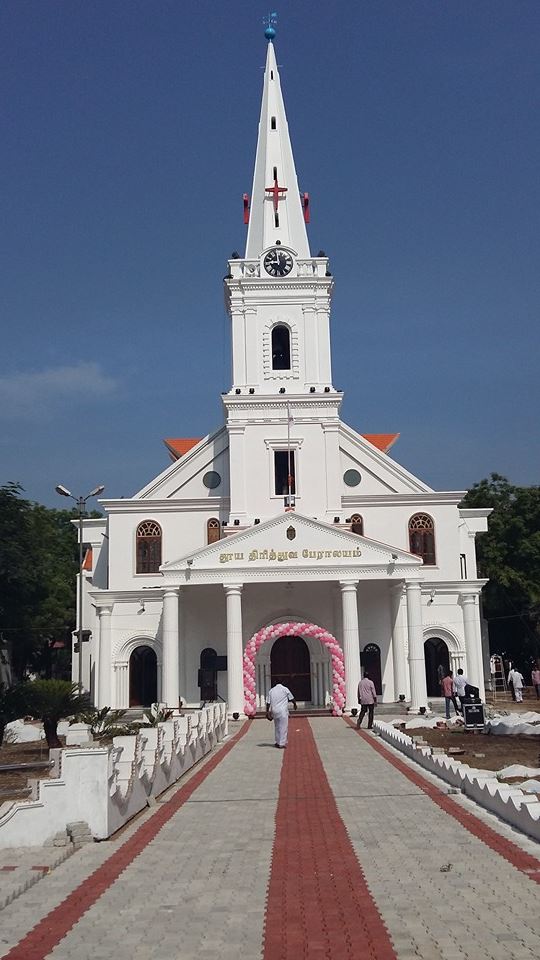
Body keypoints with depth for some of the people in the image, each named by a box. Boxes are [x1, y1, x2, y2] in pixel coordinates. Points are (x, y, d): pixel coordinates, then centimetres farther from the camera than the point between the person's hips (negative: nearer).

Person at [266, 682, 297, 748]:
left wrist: (267, 712, 11)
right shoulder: (285, 689, 1)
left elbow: (268, 702, 7)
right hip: (283, 711, -4)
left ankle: (278, 742, 23)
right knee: (283, 727, 0)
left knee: (277, 727, 17)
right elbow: (291, 698, 10)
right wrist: (295, 704, 27)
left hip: (274, 711, 4)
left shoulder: (271, 690, 11)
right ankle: (282, 744, -1)